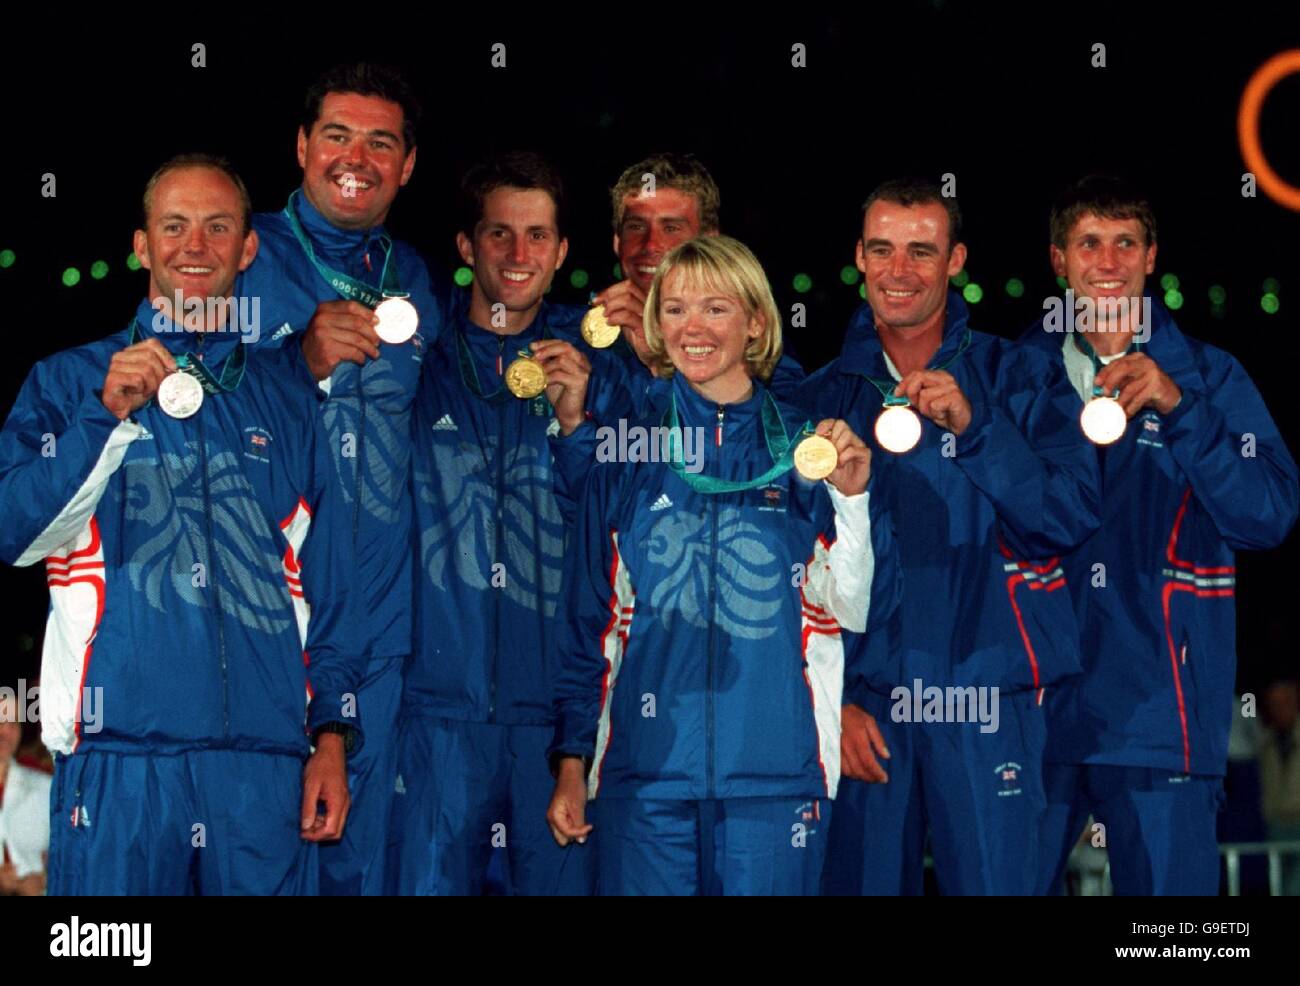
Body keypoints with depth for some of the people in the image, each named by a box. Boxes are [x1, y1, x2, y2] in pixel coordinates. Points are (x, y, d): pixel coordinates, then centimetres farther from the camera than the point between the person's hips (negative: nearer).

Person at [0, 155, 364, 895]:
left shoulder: (286, 405, 16)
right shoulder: (69, 382, 10)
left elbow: (330, 587, 14)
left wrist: (333, 737, 4)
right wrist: (107, 413, -13)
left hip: (266, 759, 2)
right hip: (118, 757, -2)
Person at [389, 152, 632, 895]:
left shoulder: (593, 362, 8)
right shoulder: (418, 358, 5)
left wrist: (577, 422, -9)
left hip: (559, 699, 1)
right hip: (440, 697, -1)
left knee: (563, 876, 4)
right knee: (429, 876, 1)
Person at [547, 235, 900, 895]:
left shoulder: (807, 447, 6)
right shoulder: (628, 452, 7)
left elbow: (858, 610, 1)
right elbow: (587, 621, 10)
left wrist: (852, 498, -13)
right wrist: (571, 763, 6)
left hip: (774, 774, 0)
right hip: (644, 770, 0)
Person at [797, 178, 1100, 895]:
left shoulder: (1015, 379, 4)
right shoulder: (824, 396, 8)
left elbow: (1071, 519, -8)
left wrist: (973, 427, -19)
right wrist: (833, 698, -2)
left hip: (986, 702, -1)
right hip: (863, 701, 2)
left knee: (994, 880, -2)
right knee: (862, 879, 4)